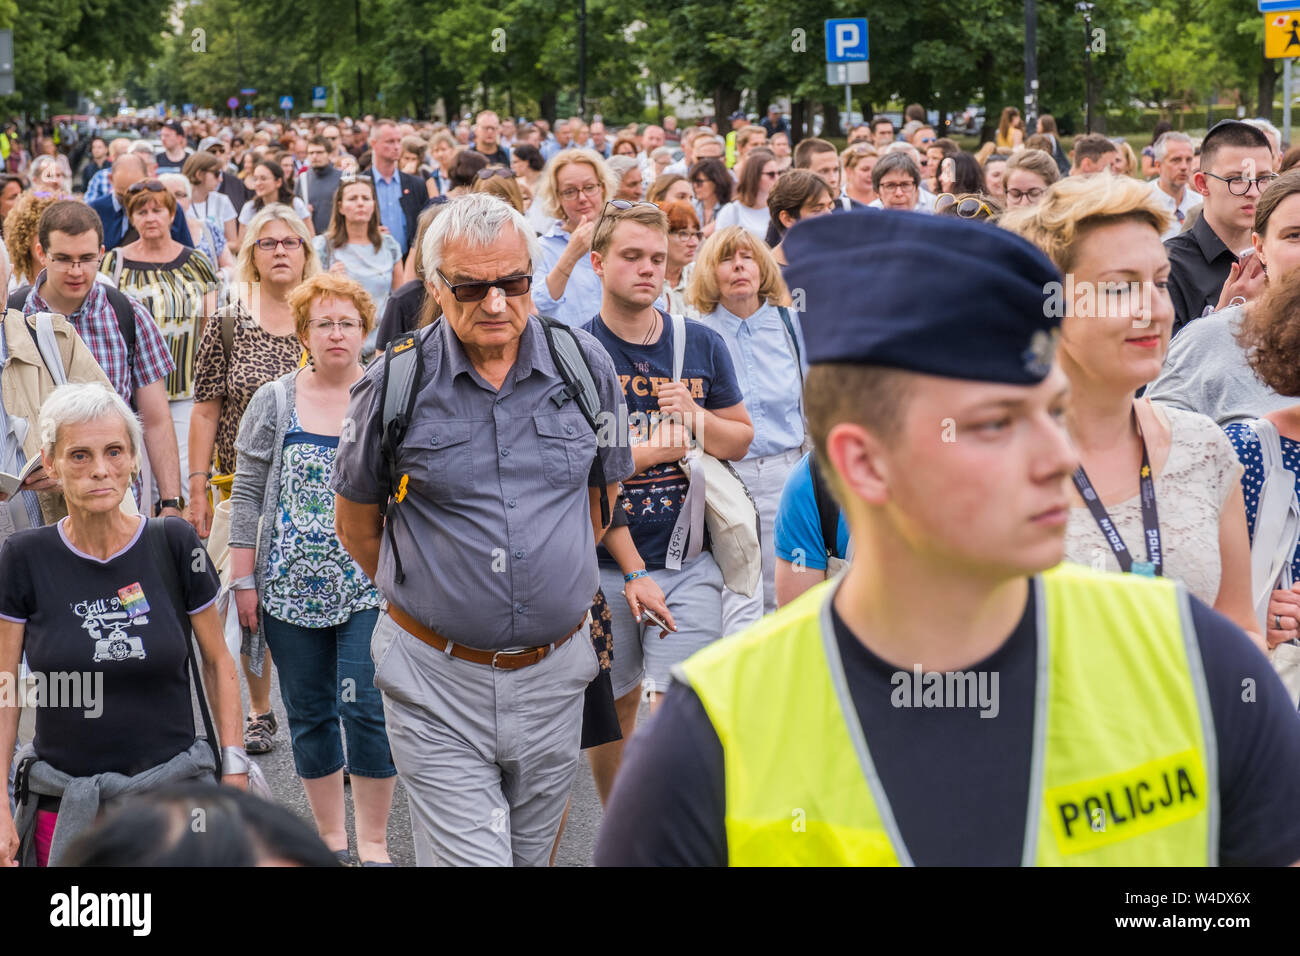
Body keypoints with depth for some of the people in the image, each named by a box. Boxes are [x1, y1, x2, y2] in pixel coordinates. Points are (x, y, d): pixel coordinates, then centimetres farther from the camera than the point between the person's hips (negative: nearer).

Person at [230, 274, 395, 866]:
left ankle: (373, 841, 5)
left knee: (366, 705, -9)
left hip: (370, 584, -2)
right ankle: (330, 834, 24)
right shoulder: (275, 401, 6)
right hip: (292, 586, 2)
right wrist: (244, 579, 2)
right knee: (309, 711, 9)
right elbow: (247, 494, 7)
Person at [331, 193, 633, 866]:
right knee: (466, 856, -8)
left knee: (531, 853, 17)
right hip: (437, 681, -3)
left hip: (554, 675, 3)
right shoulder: (395, 385, -7)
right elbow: (355, 522, 7)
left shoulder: (585, 365, -1)